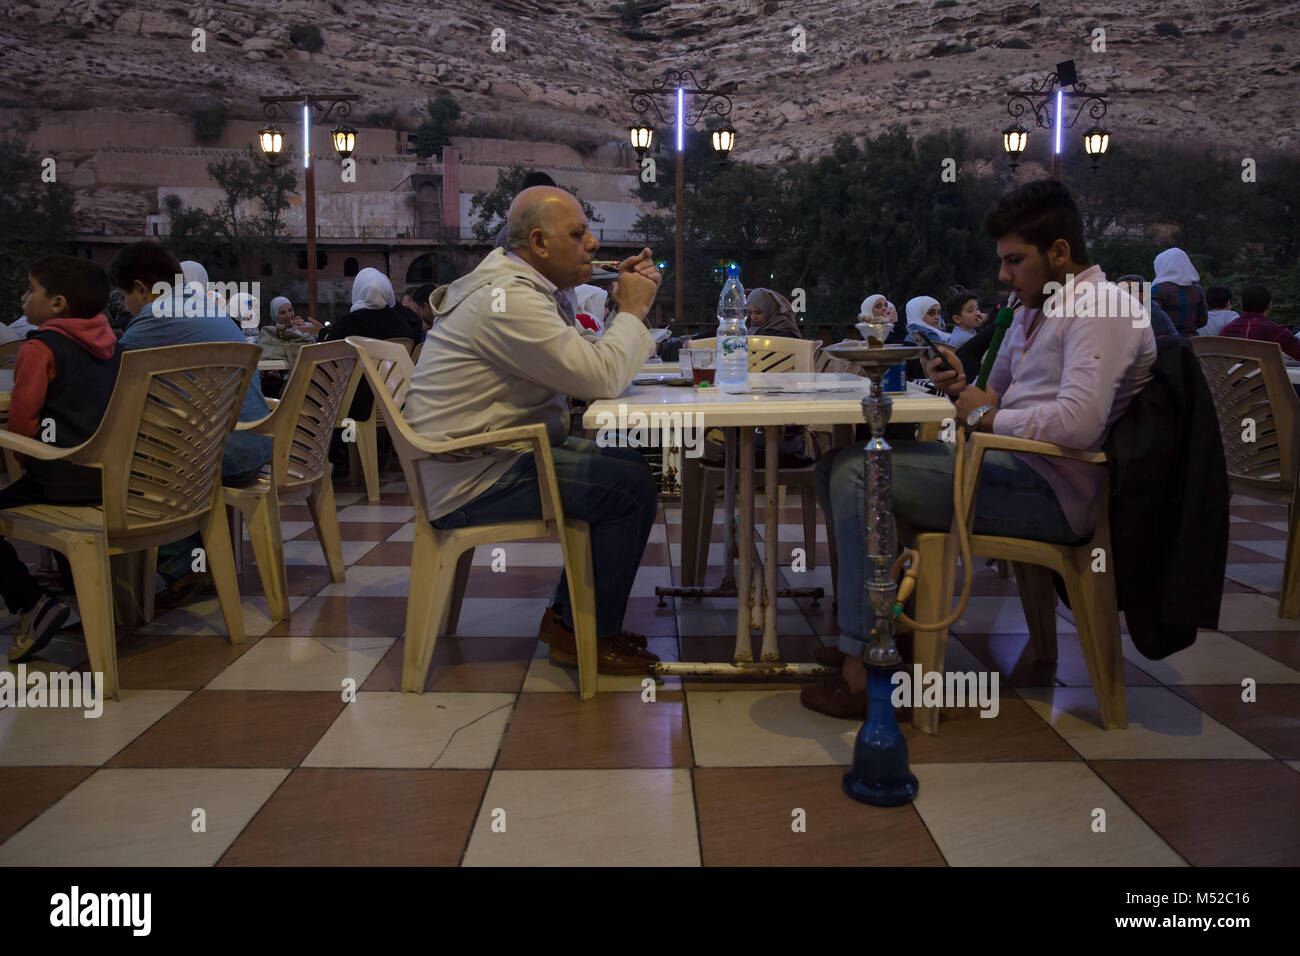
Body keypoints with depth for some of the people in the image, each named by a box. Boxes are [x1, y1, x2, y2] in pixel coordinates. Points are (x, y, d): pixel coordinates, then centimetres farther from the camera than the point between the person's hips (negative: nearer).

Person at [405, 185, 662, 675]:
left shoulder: (517, 285, 15)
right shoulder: (507, 301, -20)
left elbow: (587, 364, 17)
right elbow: (602, 377, -24)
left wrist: (629, 310, 5)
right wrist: (633, 310, -8)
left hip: (488, 457, 11)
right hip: (471, 483, -11)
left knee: (631, 464, 13)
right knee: (632, 489, -16)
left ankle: (567, 613, 17)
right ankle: (587, 636, 1)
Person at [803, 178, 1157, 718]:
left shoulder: (1099, 308, -10)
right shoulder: (1035, 310, 21)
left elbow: (1077, 424, -25)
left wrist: (985, 415, -10)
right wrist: (961, 388, 1)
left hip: (1053, 492, -10)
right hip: (1013, 467, 10)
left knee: (858, 477, -22)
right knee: (839, 465, 5)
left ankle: (865, 673, -17)